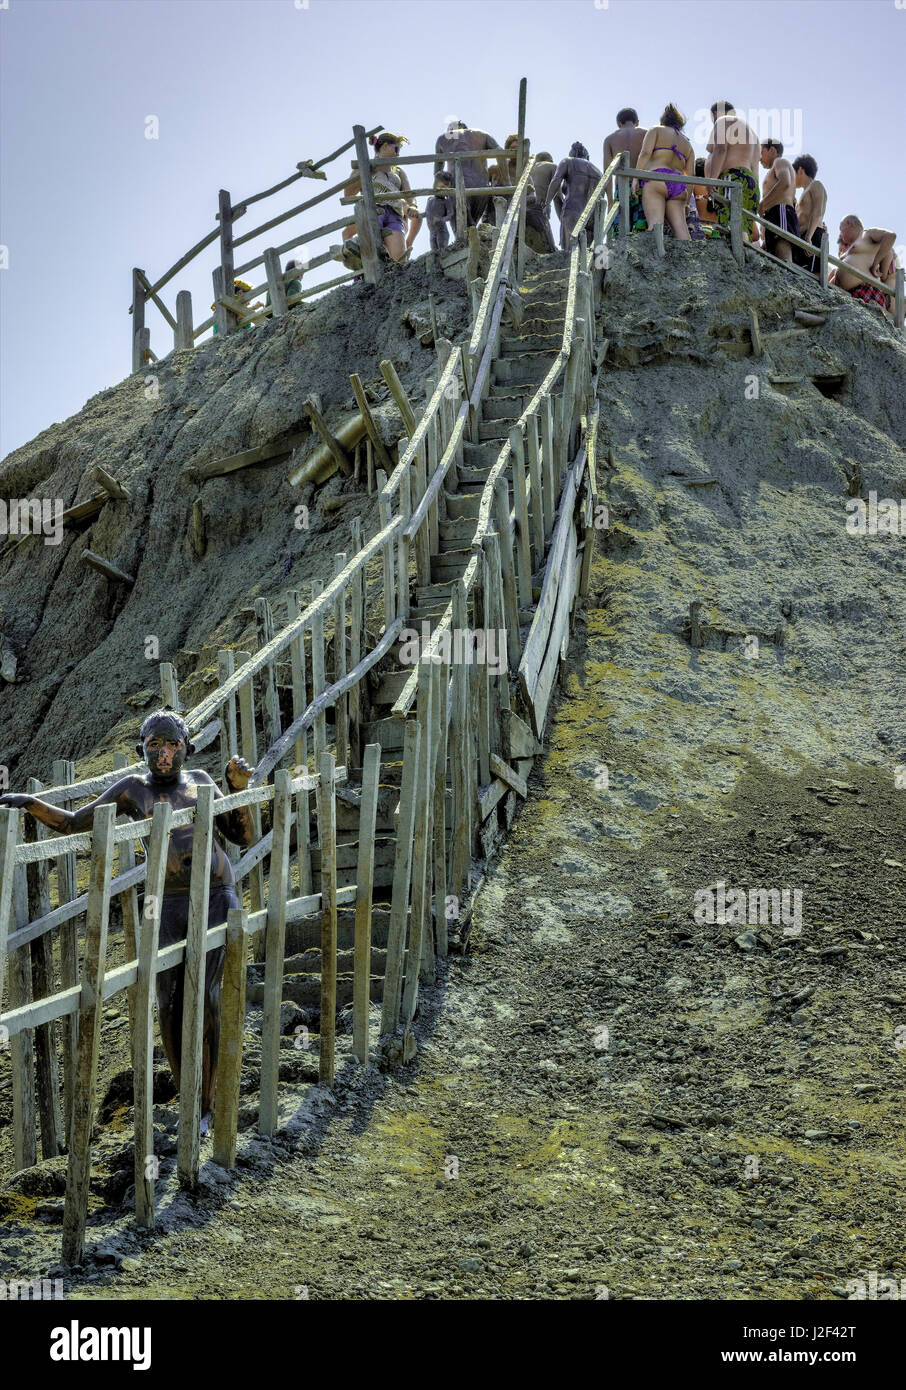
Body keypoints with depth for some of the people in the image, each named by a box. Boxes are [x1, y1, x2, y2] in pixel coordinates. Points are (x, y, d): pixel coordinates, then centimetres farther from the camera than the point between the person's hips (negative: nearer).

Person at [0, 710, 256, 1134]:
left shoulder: (200, 781, 12)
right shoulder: (133, 789, 9)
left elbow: (244, 838, 11)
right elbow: (74, 823, 12)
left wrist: (239, 788, 0)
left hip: (216, 898, -1)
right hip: (166, 906, 1)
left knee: (206, 997, -8)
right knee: (169, 1004, -1)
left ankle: (207, 1105, 1)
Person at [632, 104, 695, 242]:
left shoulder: (656, 130, 17)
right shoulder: (687, 145, 30)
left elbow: (645, 152, -2)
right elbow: (690, 176, 20)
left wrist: (636, 177, -6)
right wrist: (685, 202, 20)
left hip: (656, 180, -5)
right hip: (678, 185, 5)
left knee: (655, 223, -24)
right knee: (680, 228, -6)